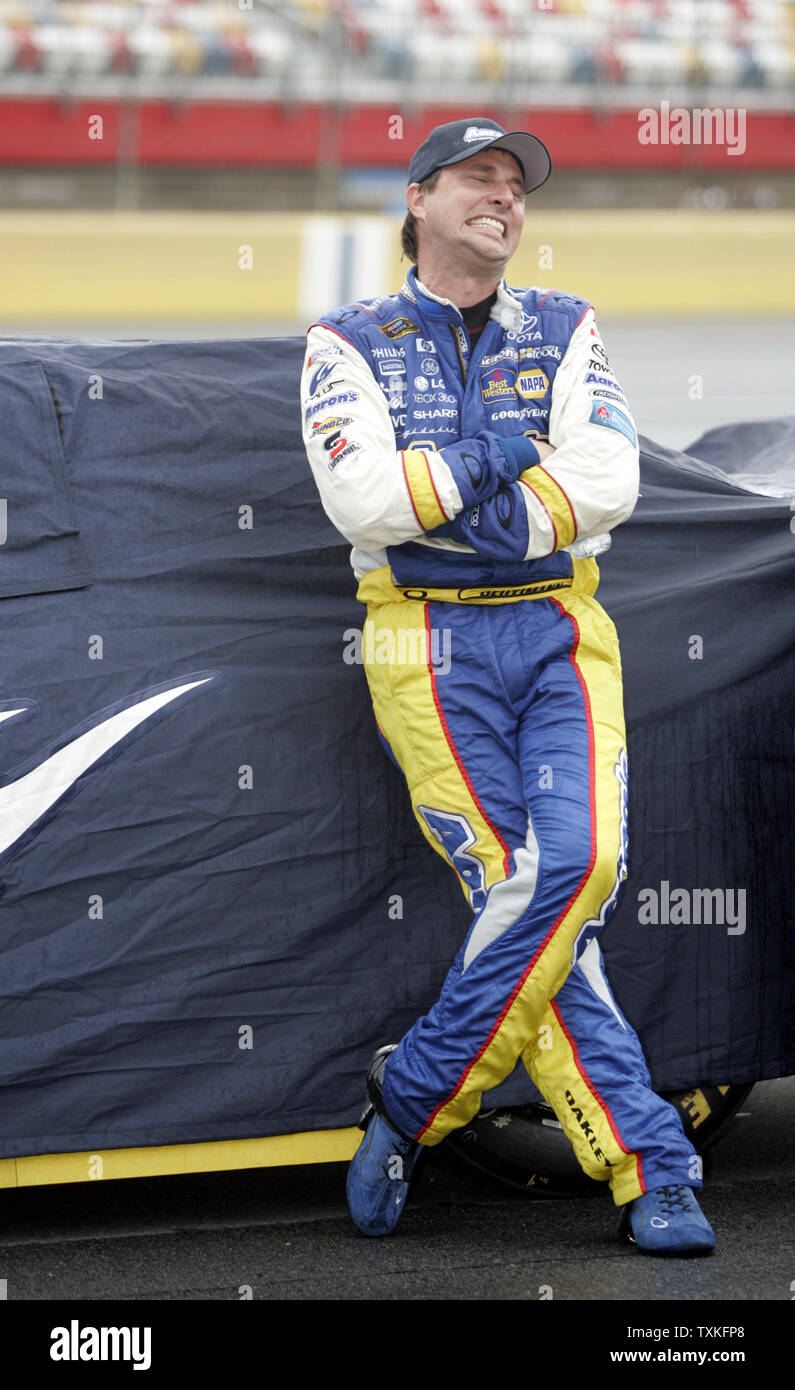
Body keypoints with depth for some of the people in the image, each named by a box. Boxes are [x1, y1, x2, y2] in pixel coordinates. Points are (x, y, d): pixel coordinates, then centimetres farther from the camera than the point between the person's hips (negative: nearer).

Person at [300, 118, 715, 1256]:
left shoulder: (564, 332, 12)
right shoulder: (350, 345, 5)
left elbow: (608, 483, -3)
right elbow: (364, 500, -10)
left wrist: (441, 501, -10)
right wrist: (499, 456, -4)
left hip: (560, 634, 3)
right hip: (429, 644, -3)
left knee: (582, 864, -19)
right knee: (526, 890, -14)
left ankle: (414, 1099, -7)